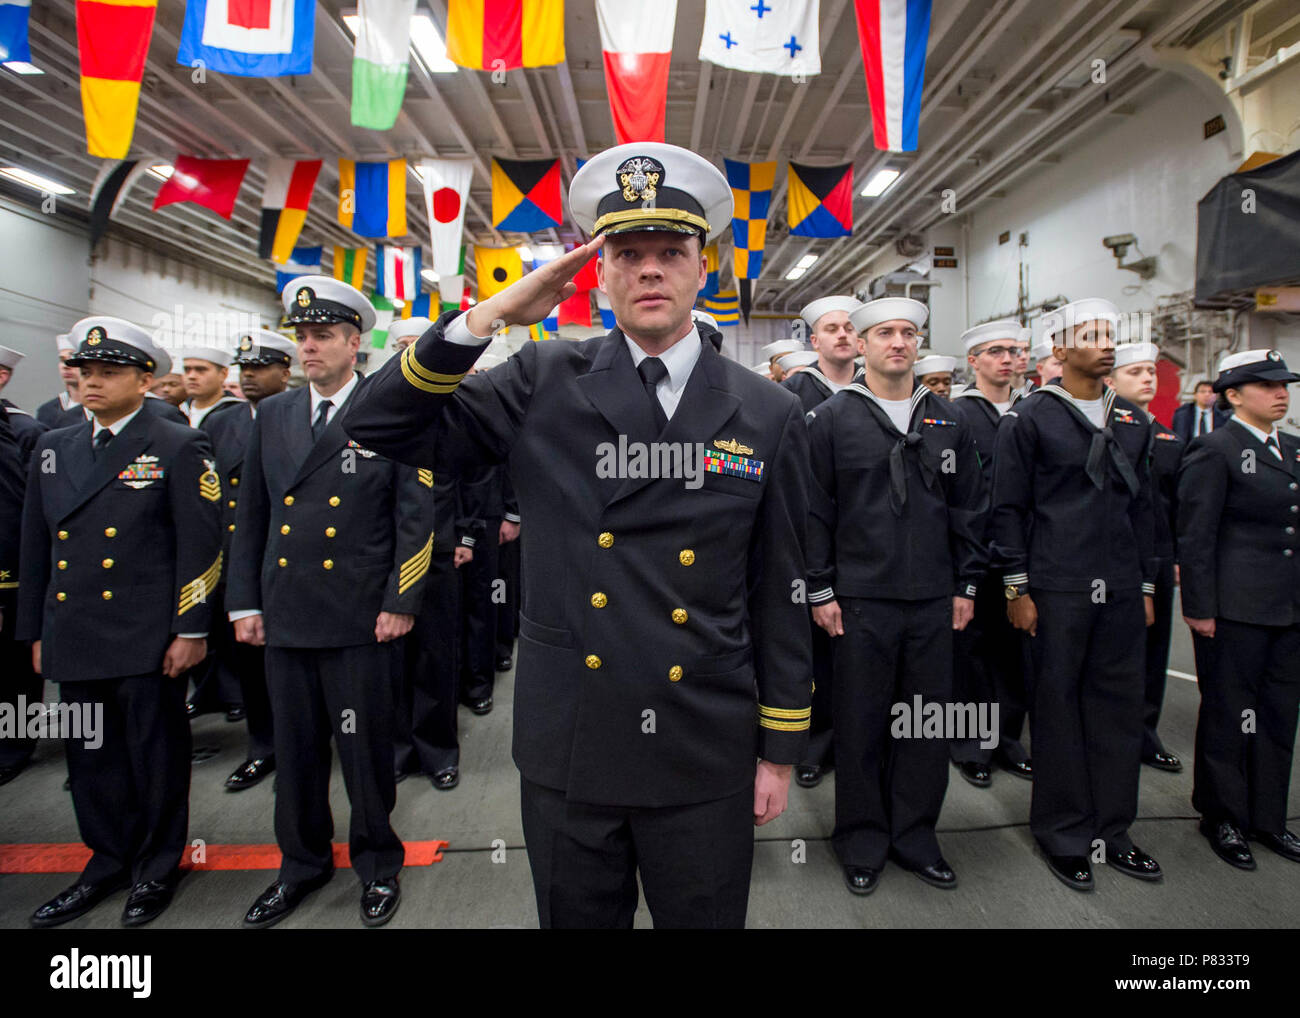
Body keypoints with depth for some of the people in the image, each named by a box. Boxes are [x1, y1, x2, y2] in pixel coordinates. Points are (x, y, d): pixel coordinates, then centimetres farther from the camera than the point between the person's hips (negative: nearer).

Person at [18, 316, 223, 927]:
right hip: (73, 641, 6)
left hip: (147, 641, -5)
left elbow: (199, 545, -10)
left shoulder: (179, 449, -5)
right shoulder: (52, 447, 12)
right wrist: (35, 632, 12)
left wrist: (190, 630, -13)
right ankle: (109, 862, 35)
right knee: (91, 758, 16)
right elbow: (35, 547, 15)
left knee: (156, 759, 7)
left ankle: (157, 869, 26)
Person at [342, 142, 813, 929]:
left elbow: (780, 593, -1)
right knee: (577, 919, 22)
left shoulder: (769, 415, -4)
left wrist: (780, 749, 2)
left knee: (705, 917, 20)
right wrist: (491, 315, -16)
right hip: (566, 752, 1)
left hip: (706, 762, 0)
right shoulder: (545, 383, -3)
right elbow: (380, 426, -6)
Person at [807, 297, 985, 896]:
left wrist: (966, 585, 8)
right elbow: (814, 511, -3)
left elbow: (969, 508, 12)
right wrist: (820, 590, -7)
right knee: (861, 724, 6)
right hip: (860, 599, -3)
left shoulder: (947, 421, 11)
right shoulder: (831, 419, -1)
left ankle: (915, 836, 30)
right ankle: (863, 842, 25)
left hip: (934, 600, 4)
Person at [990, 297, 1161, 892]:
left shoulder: (1133, 421, 13)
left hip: (1121, 593, 5)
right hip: (1056, 591, -5)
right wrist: (1016, 589, -9)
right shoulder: (1030, 418, -4)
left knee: (1120, 707, 10)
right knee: (1058, 709, 4)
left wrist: (1146, 585, 13)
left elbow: (1142, 508, 16)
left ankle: (1111, 828, 27)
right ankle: (1063, 833, 20)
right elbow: (1008, 509, -6)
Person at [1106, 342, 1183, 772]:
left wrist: (1179, 558, 12)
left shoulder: (1169, 440, 11)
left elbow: (1177, 506, 16)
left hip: (1157, 562, 6)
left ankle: (1143, 732, 28)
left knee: (1152, 648, 13)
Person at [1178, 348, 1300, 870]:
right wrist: (1200, 608, -15)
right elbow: (1195, 537, -13)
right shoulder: (1214, 450, -10)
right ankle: (1222, 817, 21)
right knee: (1229, 714, 5)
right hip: (1234, 609, -7)